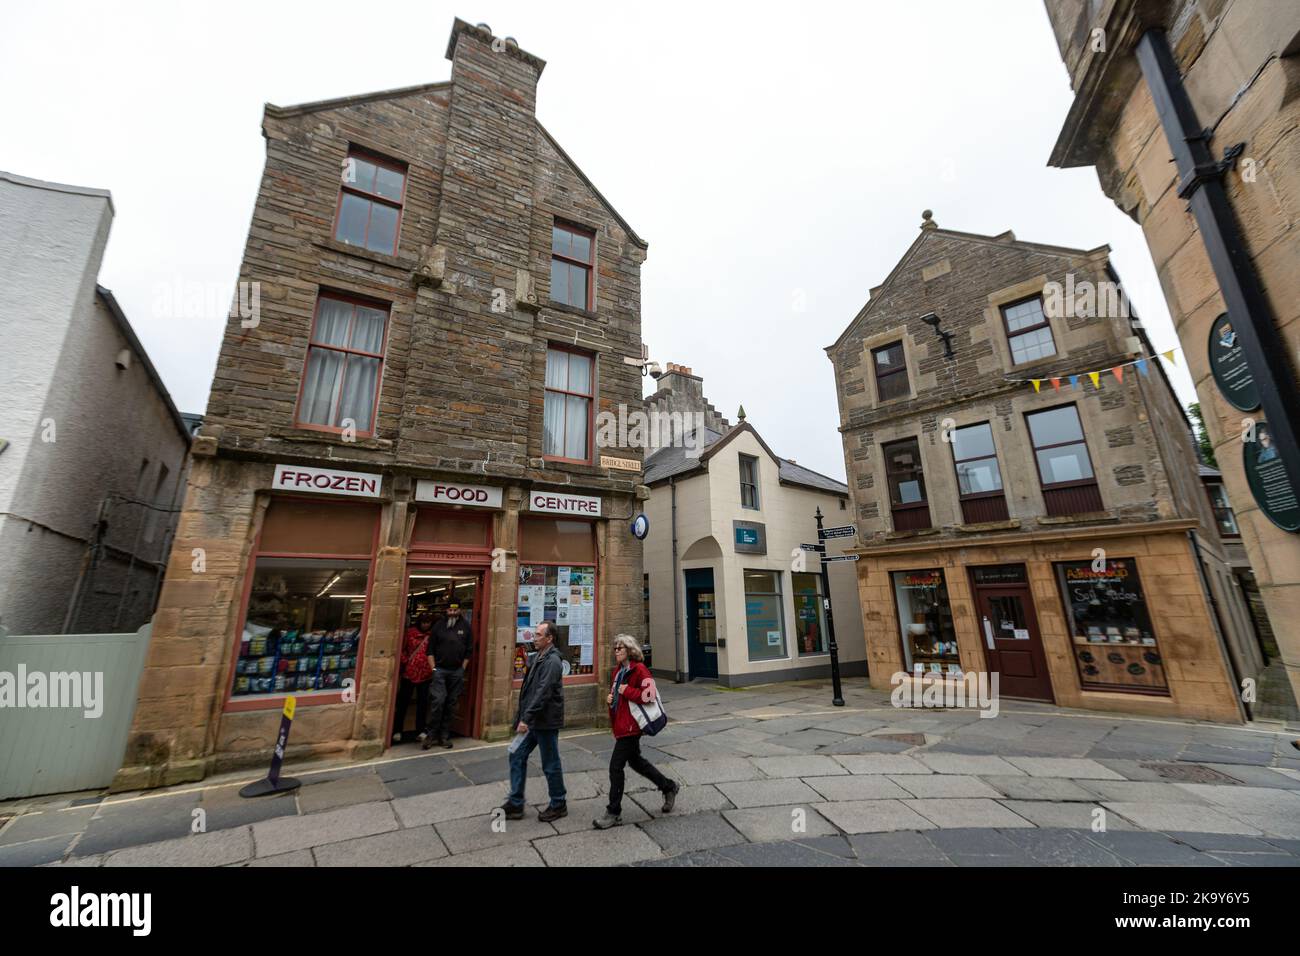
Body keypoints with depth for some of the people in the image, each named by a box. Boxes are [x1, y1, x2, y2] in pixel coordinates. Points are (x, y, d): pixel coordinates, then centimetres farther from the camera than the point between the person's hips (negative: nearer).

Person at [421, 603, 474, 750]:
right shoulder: (439, 625, 2)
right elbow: (431, 649, 4)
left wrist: (462, 670, -1)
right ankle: (431, 735, 6)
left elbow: (469, 650, 3)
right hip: (440, 670, -1)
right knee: (437, 701, -10)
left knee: (451, 704, 7)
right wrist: (433, 668, -3)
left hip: (457, 672, 1)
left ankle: (444, 735, 19)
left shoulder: (466, 627, 1)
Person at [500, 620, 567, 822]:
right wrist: (523, 717, 13)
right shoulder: (539, 657, 9)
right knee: (517, 755, 11)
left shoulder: (552, 661, -20)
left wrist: (526, 718, -26)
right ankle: (515, 805, 24)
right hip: (534, 720, 9)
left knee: (550, 765, 6)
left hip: (546, 722, -9)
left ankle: (558, 805, 24)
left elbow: (542, 693, -26)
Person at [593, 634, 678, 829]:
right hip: (620, 724, 10)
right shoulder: (618, 670, 11)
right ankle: (669, 787, 38)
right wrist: (609, 697, 3)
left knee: (616, 766, -4)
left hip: (631, 725, -10)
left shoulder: (639, 669, -16)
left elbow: (648, 695, -24)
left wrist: (626, 691, -20)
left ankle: (614, 813, 12)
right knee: (635, 761, 21)